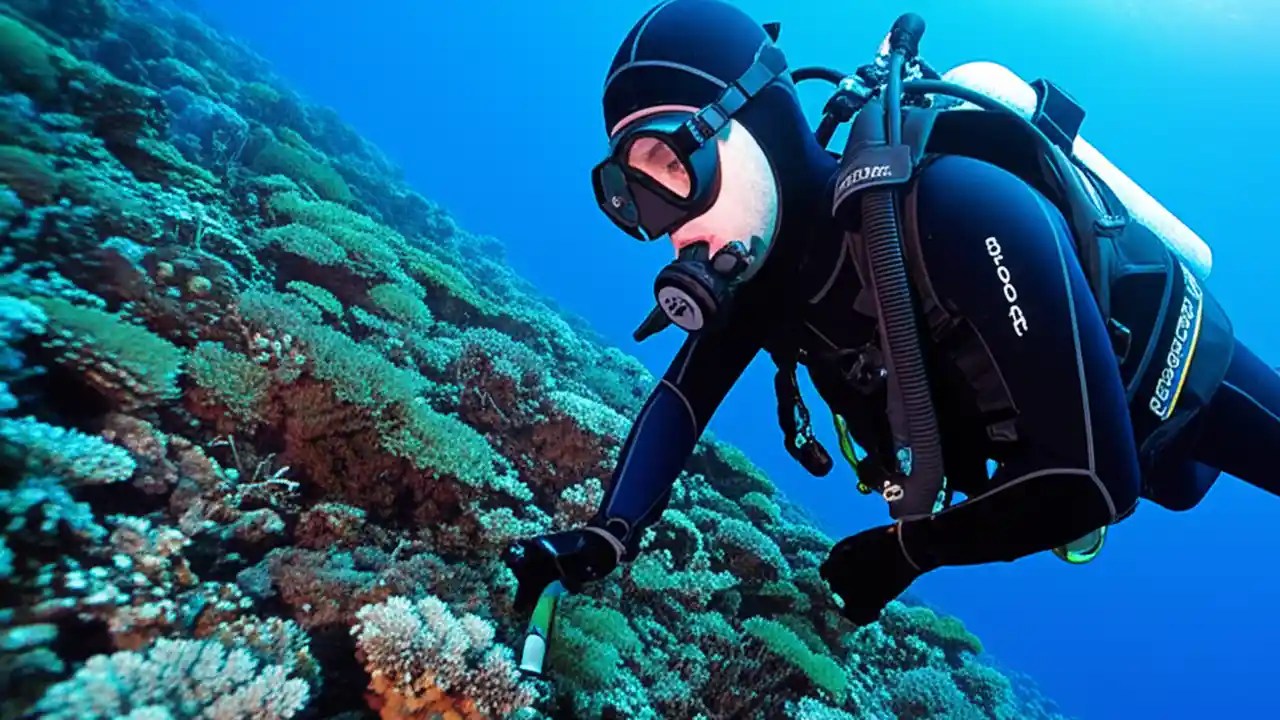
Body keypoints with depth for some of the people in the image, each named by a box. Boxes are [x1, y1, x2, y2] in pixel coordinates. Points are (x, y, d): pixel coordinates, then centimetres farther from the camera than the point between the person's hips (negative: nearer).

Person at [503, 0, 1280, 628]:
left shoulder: (958, 212, -45)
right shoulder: (767, 259, -23)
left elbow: (1095, 478, -44)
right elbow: (685, 395, -15)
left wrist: (907, 547, -31)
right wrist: (606, 536, -31)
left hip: (1174, 367, -6)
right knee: (1180, 486, 35)